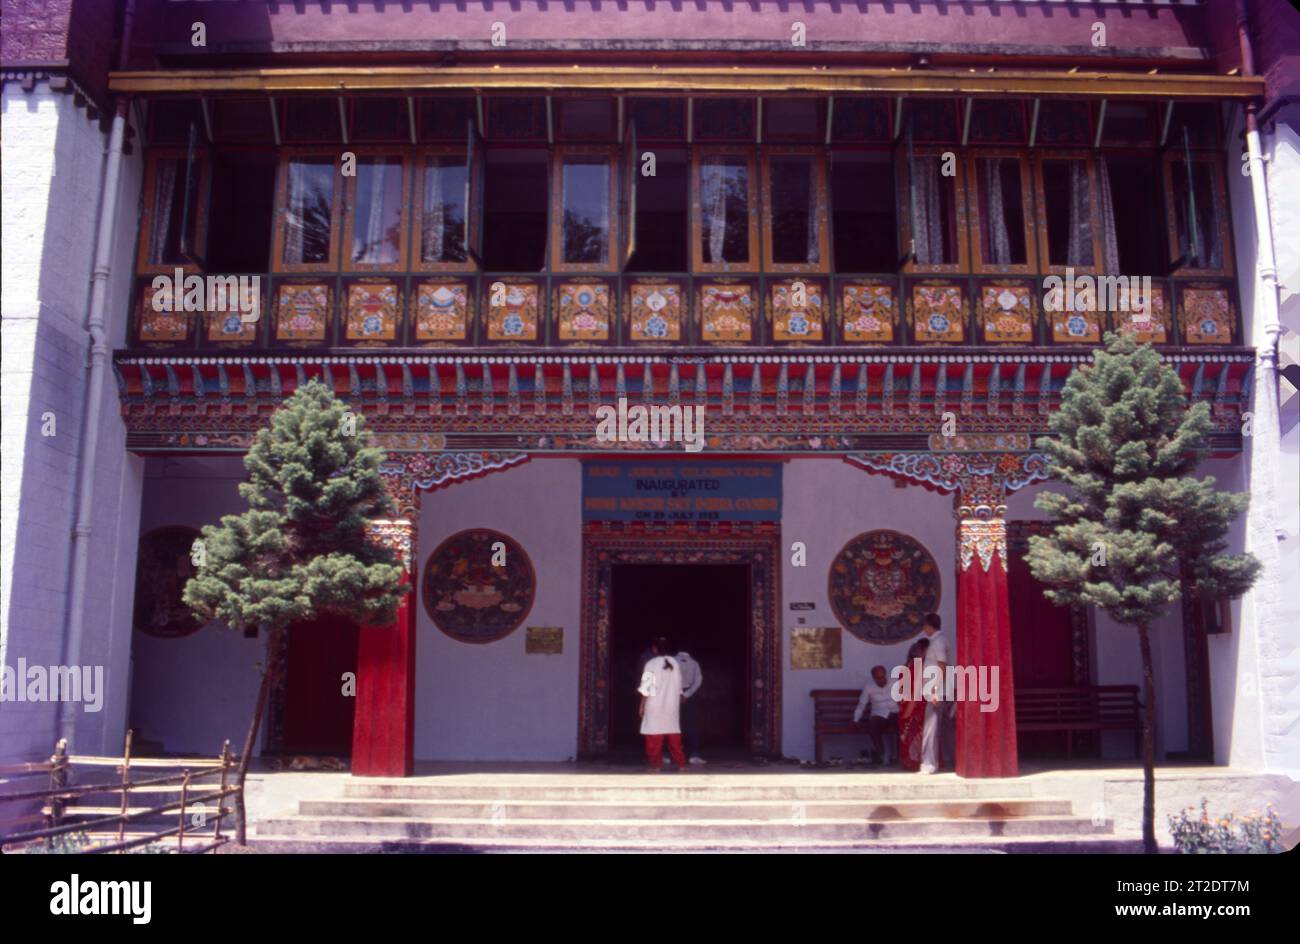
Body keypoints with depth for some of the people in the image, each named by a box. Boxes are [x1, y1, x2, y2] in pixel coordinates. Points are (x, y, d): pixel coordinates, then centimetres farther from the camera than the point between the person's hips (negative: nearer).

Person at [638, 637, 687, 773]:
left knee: (654, 740, 2)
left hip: (655, 706, -4)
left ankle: (656, 765, 2)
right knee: (674, 738, 9)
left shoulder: (652, 664, -8)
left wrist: (642, 706, 1)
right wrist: (678, 702, 18)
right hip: (672, 706, 4)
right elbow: (679, 687, 7)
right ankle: (681, 765, 8)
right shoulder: (675, 663, 4)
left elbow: (646, 689, -7)